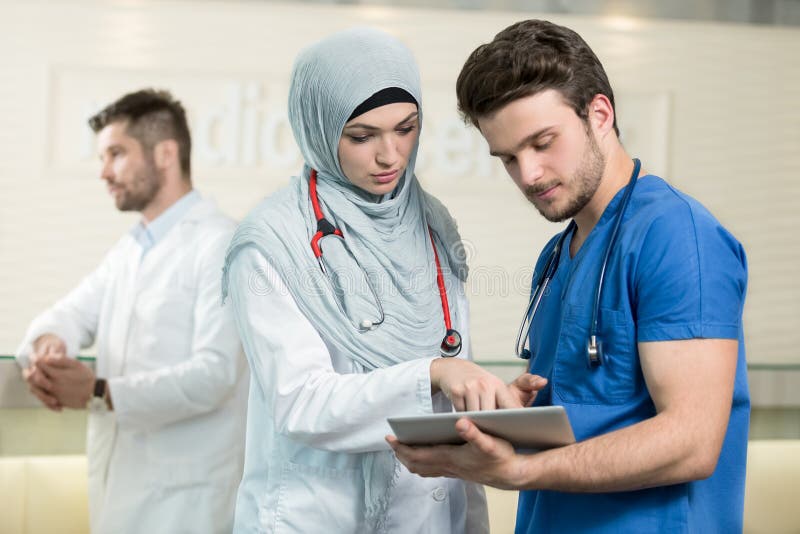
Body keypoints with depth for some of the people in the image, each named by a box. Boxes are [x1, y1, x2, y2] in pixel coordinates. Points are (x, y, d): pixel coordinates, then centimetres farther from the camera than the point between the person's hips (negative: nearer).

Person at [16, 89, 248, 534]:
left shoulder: (223, 245, -11)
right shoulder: (128, 251, 18)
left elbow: (214, 372, -20)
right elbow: (72, 313, 7)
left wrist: (100, 392, -26)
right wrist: (48, 344, -17)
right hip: (121, 485, 7)